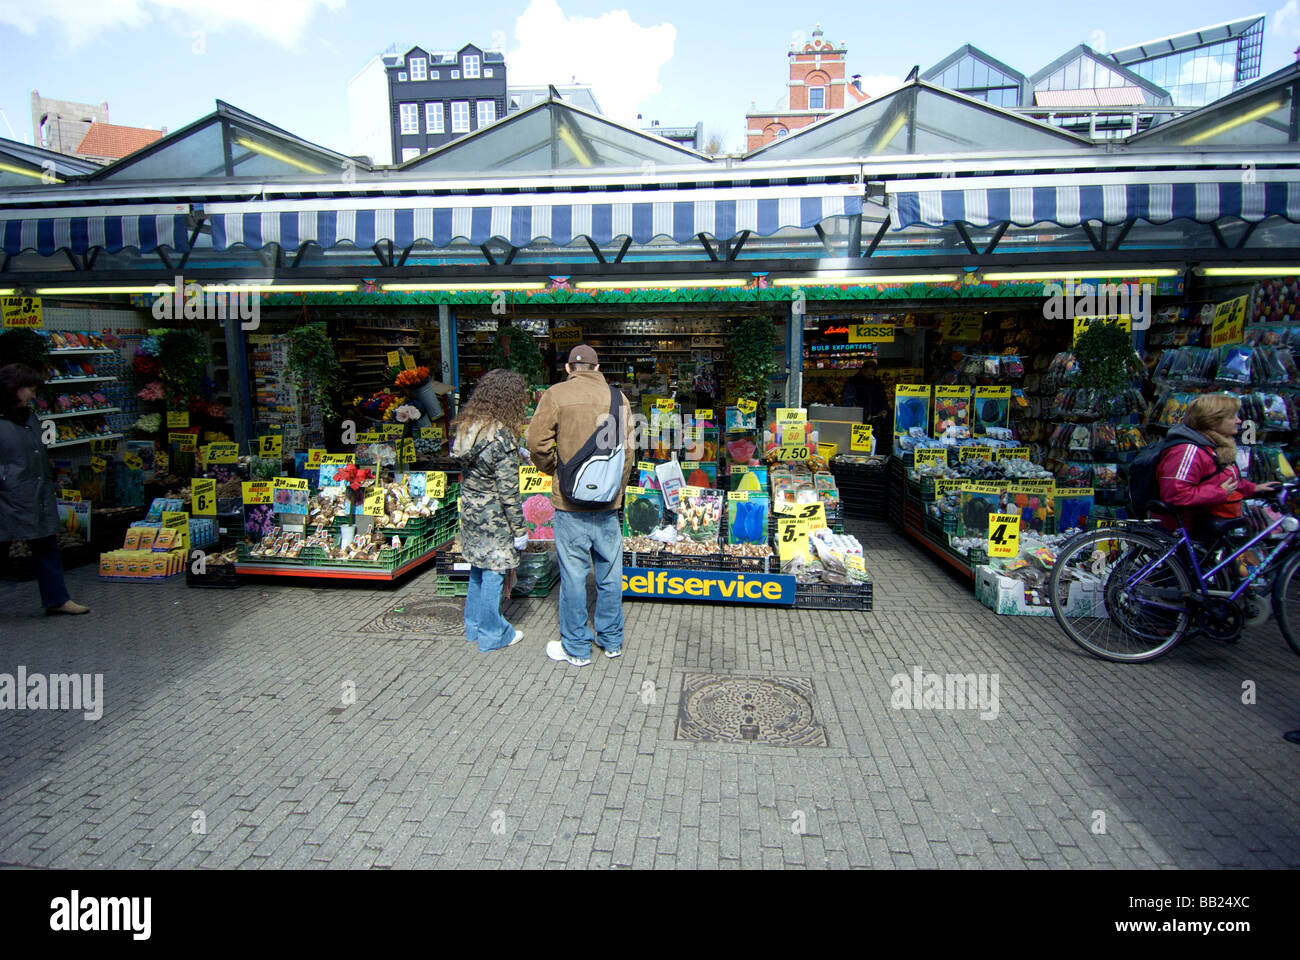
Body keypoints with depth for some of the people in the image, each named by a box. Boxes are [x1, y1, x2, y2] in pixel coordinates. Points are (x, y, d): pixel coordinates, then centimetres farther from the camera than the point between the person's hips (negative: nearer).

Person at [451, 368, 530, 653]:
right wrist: (519, 530, -11)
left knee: (478, 569, 20)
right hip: (493, 518, -8)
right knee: (494, 573, 6)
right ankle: (492, 635, 20)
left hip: (470, 511, 8)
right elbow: (508, 490, -20)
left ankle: (475, 626, 35)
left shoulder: (466, 427, 2)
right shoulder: (501, 438, -22)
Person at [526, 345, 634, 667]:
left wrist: (552, 469, 9)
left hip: (571, 502, -3)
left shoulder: (556, 395, -5)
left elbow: (537, 442, -10)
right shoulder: (617, 398, 4)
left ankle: (576, 648, 18)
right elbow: (628, 450, 5)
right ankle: (611, 641, 29)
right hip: (608, 503, 3)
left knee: (573, 575, 6)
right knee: (610, 574, 14)